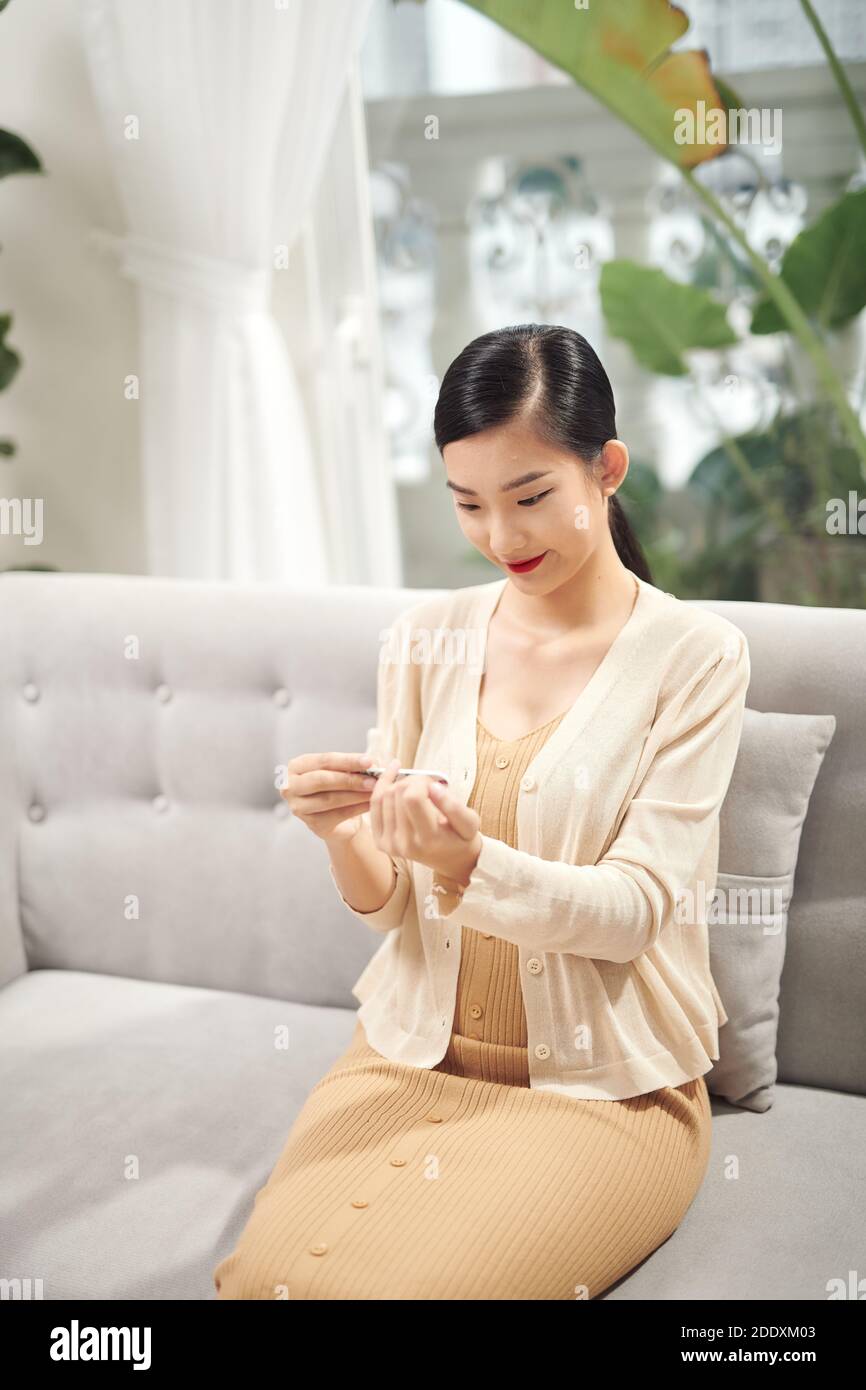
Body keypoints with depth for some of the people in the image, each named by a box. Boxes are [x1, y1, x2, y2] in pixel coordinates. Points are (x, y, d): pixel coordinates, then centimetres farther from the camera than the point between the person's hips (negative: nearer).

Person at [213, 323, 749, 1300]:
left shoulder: (694, 653, -8)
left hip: (601, 1082, -3)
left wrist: (472, 864, -30)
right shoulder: (429, 636, 3)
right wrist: (347, 840, -20)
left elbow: (636, 908, -12)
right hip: (413, 1053, 3)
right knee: (266, 1270, -19)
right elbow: (387, 904, 3)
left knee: (378, 1280, -23)